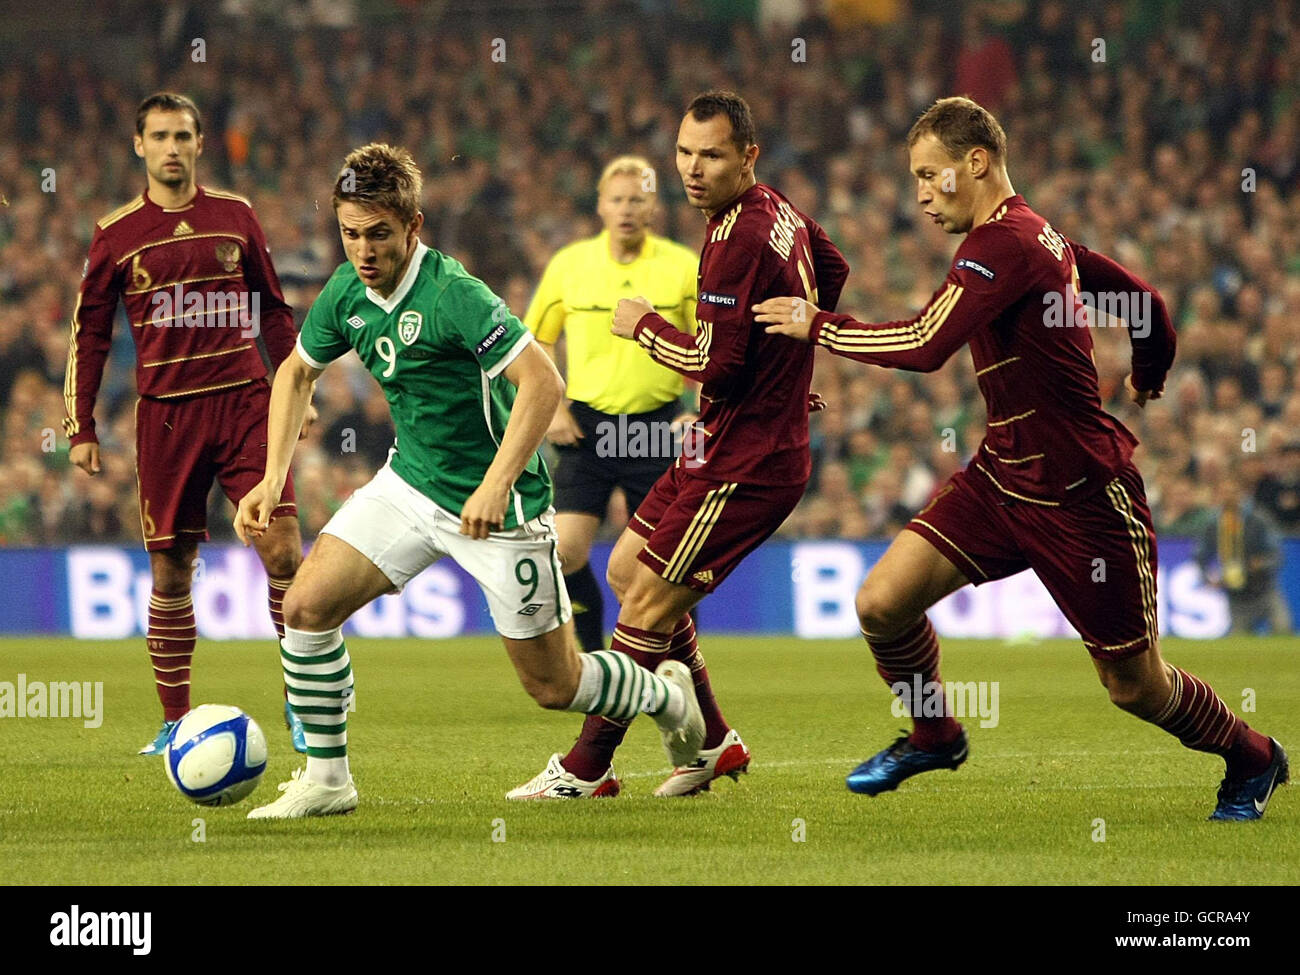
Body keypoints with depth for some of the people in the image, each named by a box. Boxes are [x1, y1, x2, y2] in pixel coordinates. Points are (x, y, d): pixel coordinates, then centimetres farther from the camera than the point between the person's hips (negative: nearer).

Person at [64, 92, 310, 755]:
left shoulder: (235, 216, 9)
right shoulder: (116, 234, 5)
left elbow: (272, 309, 18)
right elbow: (89, 332, 9)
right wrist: (80, 427, 5)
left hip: (243, 401, 0)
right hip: (165, 414, 0)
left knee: (282, 549, -11)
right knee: (170, 572, 3)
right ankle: (174, 720, 13)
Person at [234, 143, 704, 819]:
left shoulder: (452, 294, -25)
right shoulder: (347, 293, -3)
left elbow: (543, 382, -30)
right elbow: (298, 370, 15)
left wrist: (496, 485, -36)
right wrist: (272, 479, 6)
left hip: (498, 508, -6)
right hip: (410, 483, 6)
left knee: (553, 685, 3)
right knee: (307, 605, -11)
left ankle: (666, 695, 34)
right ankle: (326, 780, 2)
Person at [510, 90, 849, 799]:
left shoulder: (738, 240, -22)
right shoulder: (777, 210, 8)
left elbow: (716, 364, -25)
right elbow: (833, 274, 28)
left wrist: (646, 326, -8)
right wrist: (783, 373, 29)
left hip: (744, 465, -11)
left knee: (649, 603, -6)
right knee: (626, 569, 15)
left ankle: (587, 768, 3)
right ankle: (712, 742, 20)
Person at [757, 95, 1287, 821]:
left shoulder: (1003, 245, -22)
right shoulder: (1040, 236, 6)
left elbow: (925, 346, -32)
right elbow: (1144, 296, 17)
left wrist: (817, 325, -19)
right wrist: (1149, 376, 37)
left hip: (1083, 499, -9)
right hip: (1003, 480, 9)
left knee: (1133, 684, 5)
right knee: (883, 604, -5)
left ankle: (1253, 759, 32)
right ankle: (934, 737, 21)